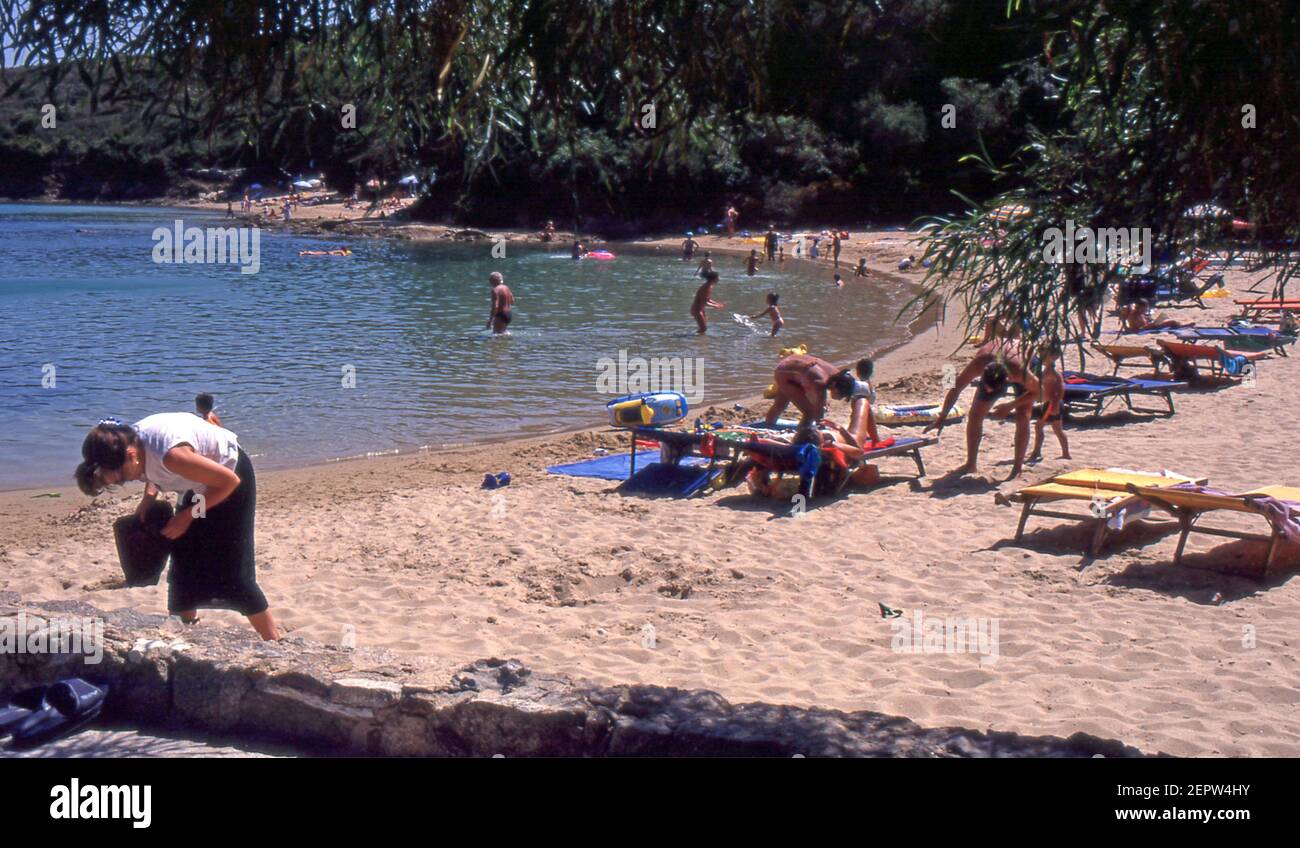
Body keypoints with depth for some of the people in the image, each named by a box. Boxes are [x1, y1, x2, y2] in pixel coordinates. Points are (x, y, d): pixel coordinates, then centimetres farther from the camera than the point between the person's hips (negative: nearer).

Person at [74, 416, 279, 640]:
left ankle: (274, 644, -1)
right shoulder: (131, 441, -14)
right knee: (183, 562, 9)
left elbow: (230, 481, -28)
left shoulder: (171, 454, -39)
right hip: (201, 482, 8)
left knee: (232, 571, -9)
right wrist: (148, 498, -8)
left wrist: (187, 515, -21)